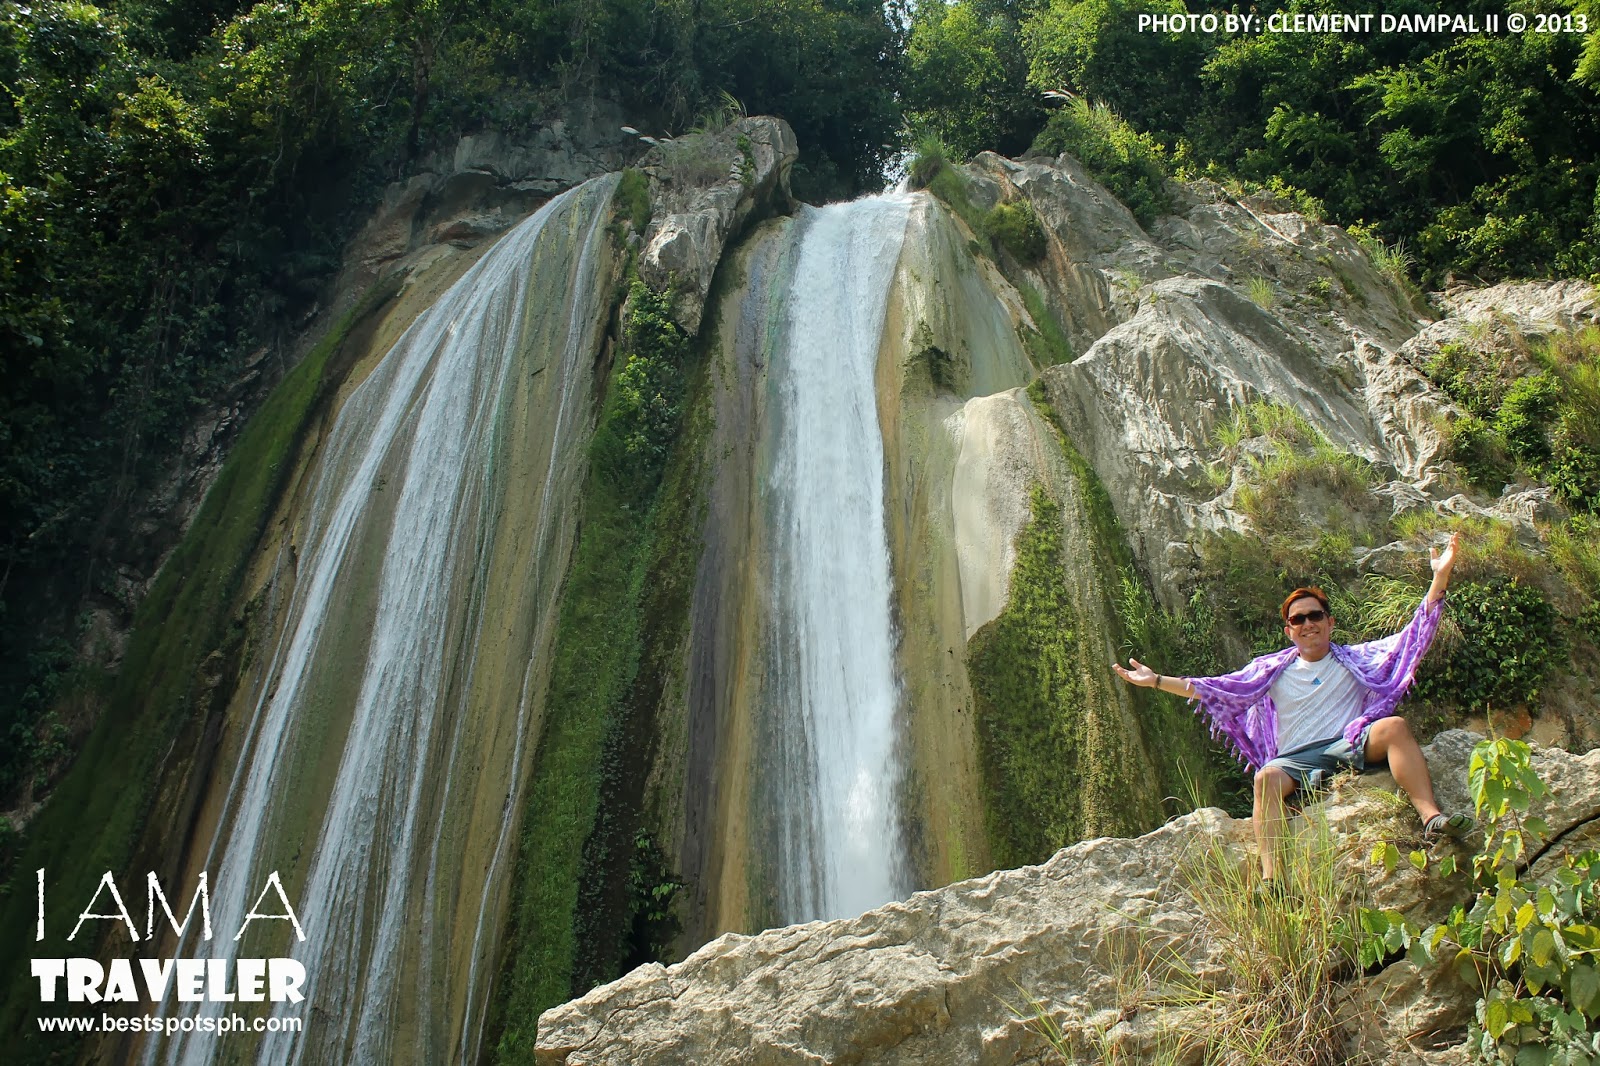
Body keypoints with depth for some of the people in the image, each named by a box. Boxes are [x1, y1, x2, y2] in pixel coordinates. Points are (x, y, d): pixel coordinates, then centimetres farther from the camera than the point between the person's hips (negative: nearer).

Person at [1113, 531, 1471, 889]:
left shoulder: (1355, 659, 18)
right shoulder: (1271, 669, 19)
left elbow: (1413, 636, 10)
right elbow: (1214, 689, 16)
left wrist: (1440, 576, 0)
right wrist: (1157, 681, 9)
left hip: (1349, 745, 1)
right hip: (1295, 760, 0)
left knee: (1394, 726, -28)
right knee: (1267, 777, -34)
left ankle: (1431, 816, -38)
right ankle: (1270, 877, -48)